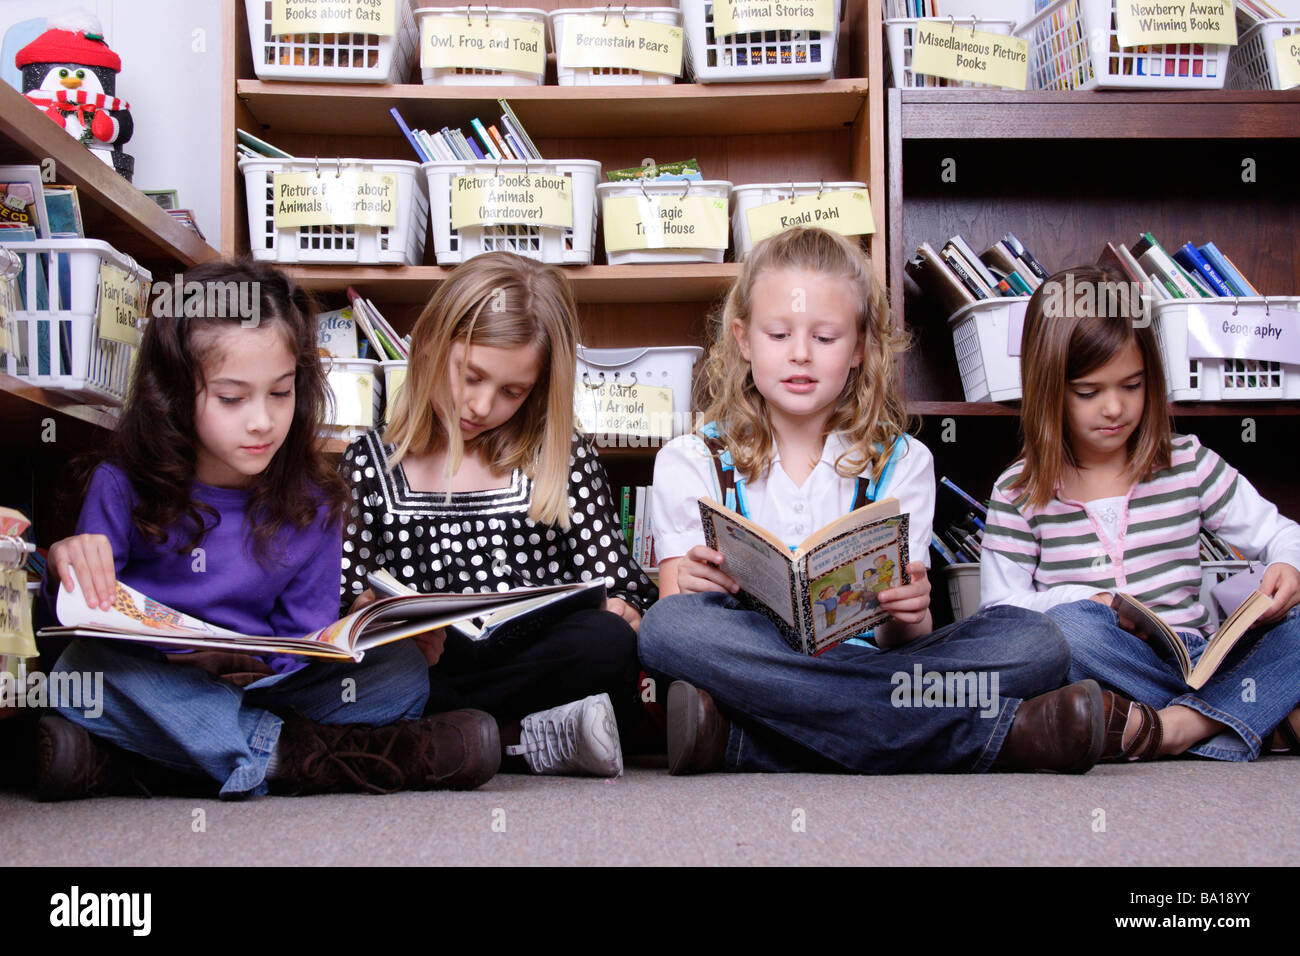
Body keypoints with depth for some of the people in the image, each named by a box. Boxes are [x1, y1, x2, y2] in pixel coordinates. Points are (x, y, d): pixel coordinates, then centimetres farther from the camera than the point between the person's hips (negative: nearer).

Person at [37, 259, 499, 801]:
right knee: (83, 668, -33)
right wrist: (68, 571, -25)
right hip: (149, 684, -2)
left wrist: (253, 670, -21)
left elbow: (306, 639, 2)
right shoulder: (123, 487, -4)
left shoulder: (312, 501, -1)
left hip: (263, 688, 2)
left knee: (400, 669, -19)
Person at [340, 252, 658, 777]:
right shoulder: (368, 466, 13)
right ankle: (525, 739, -22)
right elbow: (344, 594, 7)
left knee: (607, 644, -34)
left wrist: (618, 616, -16)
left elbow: (616, 585, 7)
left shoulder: (564, 459, 12)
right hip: (415, 668, 0)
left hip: (546, 666, 0)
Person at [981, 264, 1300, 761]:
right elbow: (999, 610, -2)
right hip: (1108, 672, -2)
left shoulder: (1188, 464, 9)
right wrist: (1083, 601, -17)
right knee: (1069, 627, -37)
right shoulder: (1020, 493, 3)